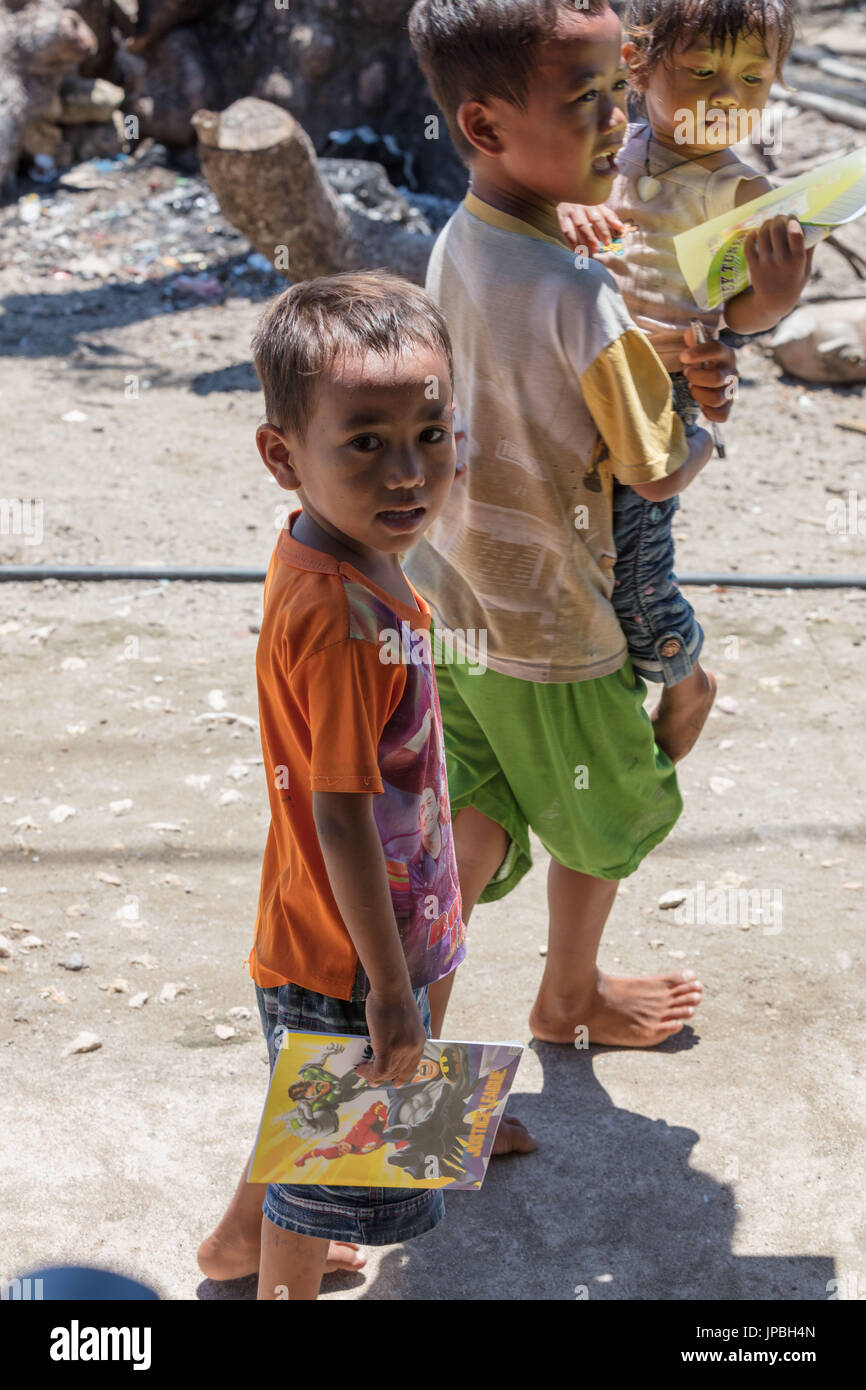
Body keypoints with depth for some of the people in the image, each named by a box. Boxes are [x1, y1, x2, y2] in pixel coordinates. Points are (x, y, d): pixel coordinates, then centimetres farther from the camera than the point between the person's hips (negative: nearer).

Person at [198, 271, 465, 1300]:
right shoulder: (344, 617, -33)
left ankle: (243, 1240, 57)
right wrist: (391, 990, -20)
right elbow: (341, 817, -29)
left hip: (320, 935, 9)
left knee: (313, 1109, 32)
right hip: (347, 955, -9)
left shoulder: (335, 560, -4)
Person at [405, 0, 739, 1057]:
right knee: (609, 820, 21)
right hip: (546, 628, -6)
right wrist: (708, 414, 2)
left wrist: (669, 379, -7)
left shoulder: (458, 244, -3)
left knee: (468, 838, 17)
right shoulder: (579, 296, -29)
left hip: (444, 602, 7)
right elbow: (656, 472, -17)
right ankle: (569, 999, 45)